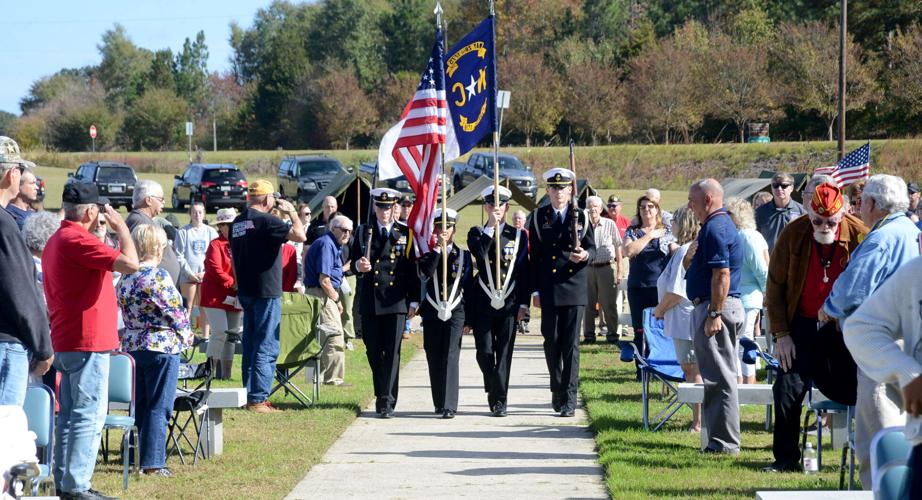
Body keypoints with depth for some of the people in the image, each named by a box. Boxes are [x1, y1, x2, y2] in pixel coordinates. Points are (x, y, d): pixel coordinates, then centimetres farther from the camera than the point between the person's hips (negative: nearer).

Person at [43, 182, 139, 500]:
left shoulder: (57, 241, 16)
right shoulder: (77, 240, -17)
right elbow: (130, 264, -24)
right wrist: (121, 227, -9)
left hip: (66, 342, 10)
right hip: (88, 342, -10)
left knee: (70, 414, 14)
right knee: (90, 416, -9)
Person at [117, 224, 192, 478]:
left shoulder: (125, 279, 6)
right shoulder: (157, 277, -15)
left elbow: (125, 311, 11)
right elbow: (175, 311, -12)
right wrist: (186, 333, 5)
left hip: (131, 346, 7)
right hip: (161, 347, -7)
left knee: (139, 406, 13)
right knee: (158, 408, -2)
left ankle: (140, 457, 17)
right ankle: (152, 463, -3)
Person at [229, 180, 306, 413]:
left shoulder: (237, 223, 11)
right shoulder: (266, 220, -15)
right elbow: (300, 235, -21)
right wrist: (291, 212, -5)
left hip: (245, 291, 8)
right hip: (266, 292, -8)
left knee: (250, 346, 14)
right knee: (266, 348, -6)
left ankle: (250, 395, 17)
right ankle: (258, 398, -9)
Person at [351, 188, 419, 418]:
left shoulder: (405, 234, 8)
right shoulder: (363, 232, 11)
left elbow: (413, 269, 8)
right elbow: (352, 259, 8)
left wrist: (414, 301, 3)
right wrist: (358, 265, -16)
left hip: (396, 302, -2)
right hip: (369, 302, 2)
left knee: (392, 353, -9)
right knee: (373, 352, 7)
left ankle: (387, 401, -11)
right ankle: (381, 395, 23)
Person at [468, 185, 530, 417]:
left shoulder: (518, 235, 9)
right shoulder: (477, 233, 7)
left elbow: (524, 271, 8)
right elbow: (479, 253, -16)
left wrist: (524, 303, 1)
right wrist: (491, 227, -18)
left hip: (509, 303, 0)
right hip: (483, 303, 0)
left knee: (504, 353, -3)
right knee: (484, 352, 1)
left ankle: (499, 400, 1)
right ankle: (493, 389, 25)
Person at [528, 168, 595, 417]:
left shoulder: (581, 216, 5)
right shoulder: (539, 217, 6)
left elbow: (592, 249, 8)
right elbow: (534, 255, 6)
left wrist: (584, 255, -17)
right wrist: (536, 290, 1)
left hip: (574, 289, -1)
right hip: (549, 291, 1)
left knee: (571, 345, -2)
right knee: (551, 341, 6)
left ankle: (569, 398, -1)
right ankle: (557, 389, 24)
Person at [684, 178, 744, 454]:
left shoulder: (716, 228, -15)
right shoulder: (720, 224, 18)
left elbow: (722, 275, -23)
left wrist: (714, 314, -24)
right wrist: (691, 258, 8)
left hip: (717, 307, -11)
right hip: (712, 307, 11)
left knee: (720, 378, -7)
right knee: (717, 378, 13)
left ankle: (725, 442, -5)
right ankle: (721, 439, 17)